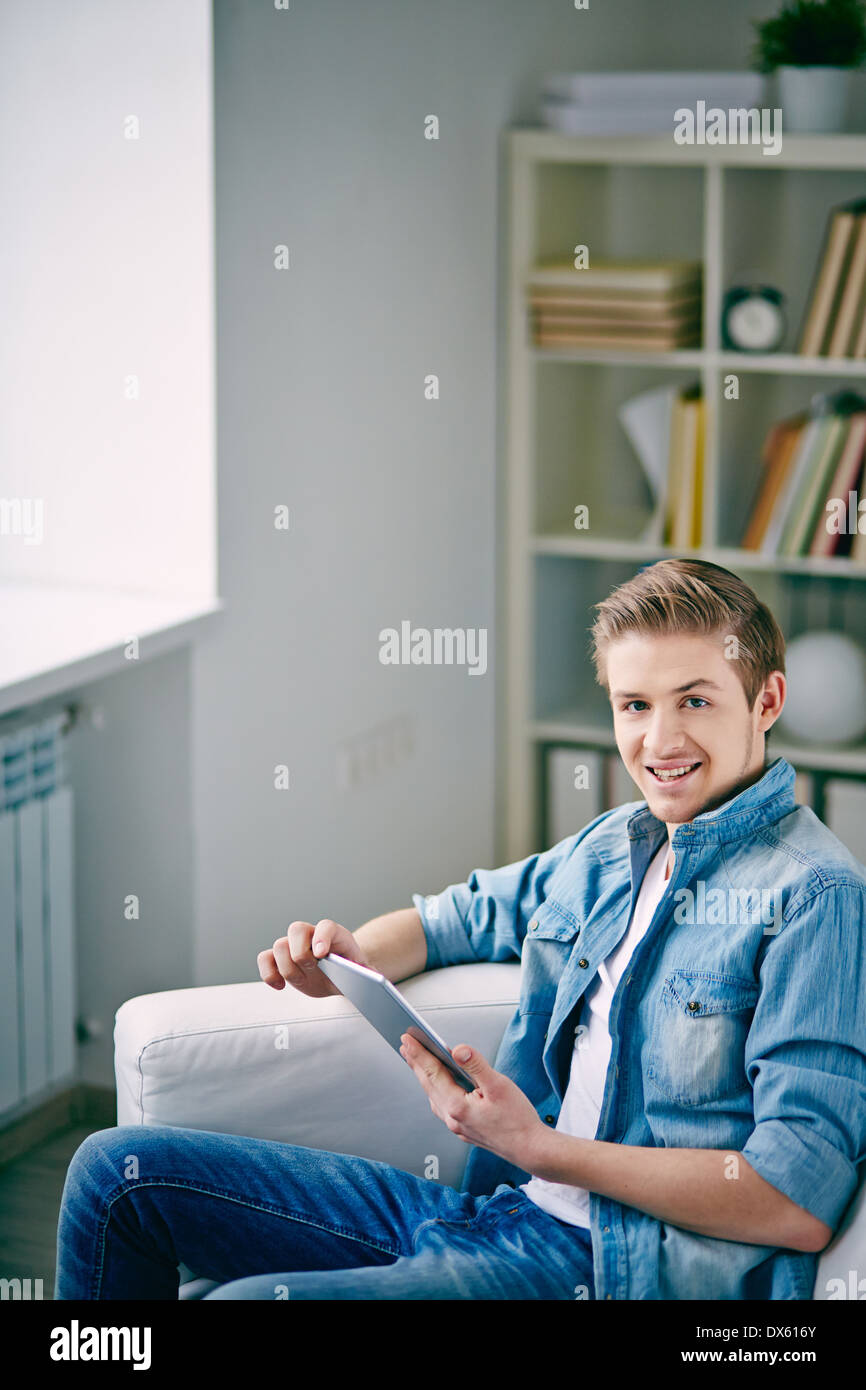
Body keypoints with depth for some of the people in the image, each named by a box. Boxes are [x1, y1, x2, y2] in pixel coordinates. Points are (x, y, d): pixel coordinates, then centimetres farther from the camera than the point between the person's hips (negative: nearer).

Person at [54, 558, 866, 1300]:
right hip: (495, 1209, 9)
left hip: (613, 1263, -8)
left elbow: (799, 1205, -19)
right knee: (119, 1171, 6)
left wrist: (540, 1148, -20)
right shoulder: (610, 849, 13)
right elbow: (462, 916, 33)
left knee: (251, 1299, -29)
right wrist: (352, 957, 8)